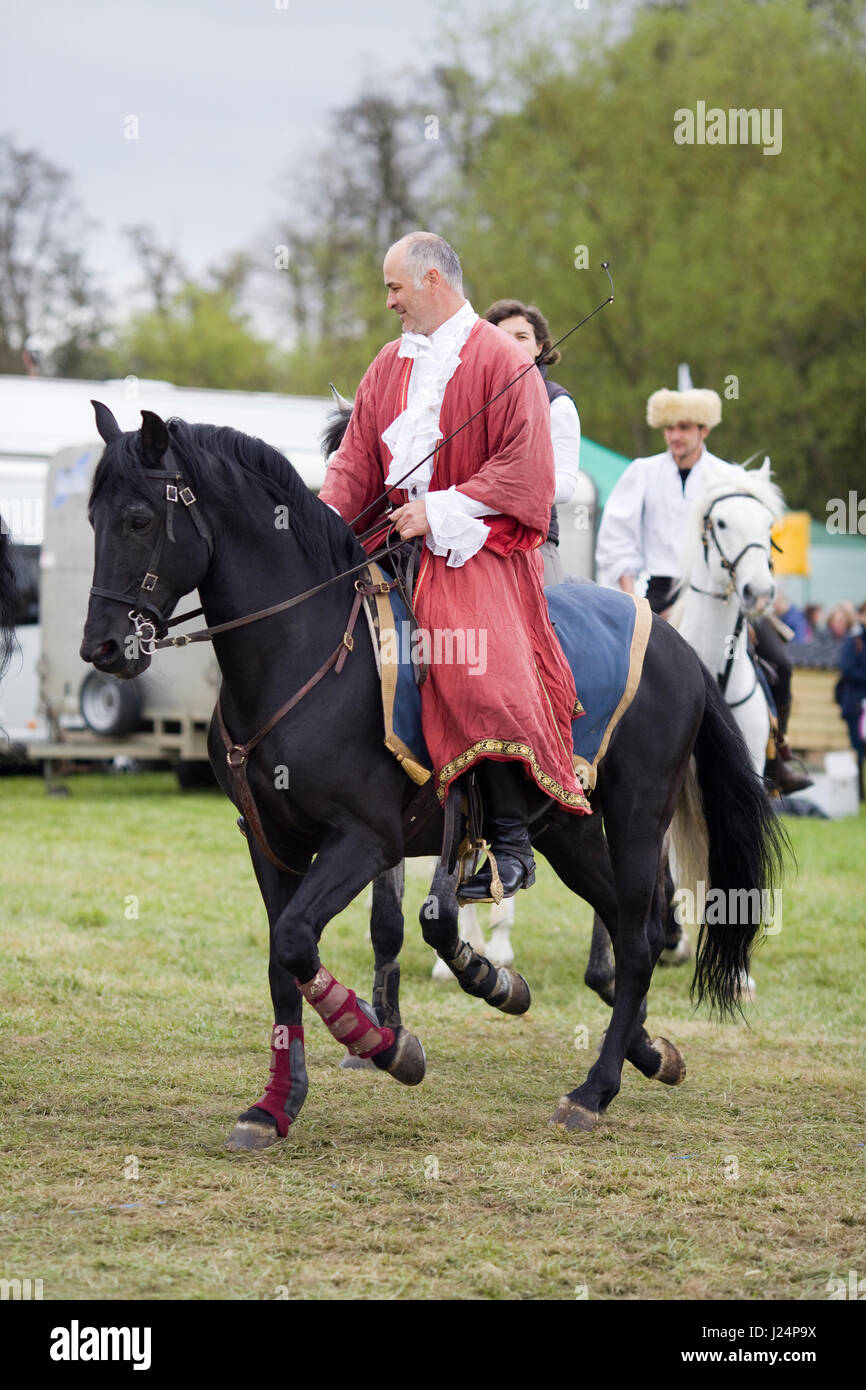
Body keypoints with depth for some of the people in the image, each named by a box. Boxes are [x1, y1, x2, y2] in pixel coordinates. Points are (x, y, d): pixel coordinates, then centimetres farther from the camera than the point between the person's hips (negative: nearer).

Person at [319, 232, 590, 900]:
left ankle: (511, 840, -21)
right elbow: (356, 458, 15)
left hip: (475, 545, -8)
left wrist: (438, 511, -16)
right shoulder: (390, 365, 17)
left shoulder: (501, 360, -4)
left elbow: (524, 469, -11)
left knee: (480, 673, -25)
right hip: (395, 539, 8)